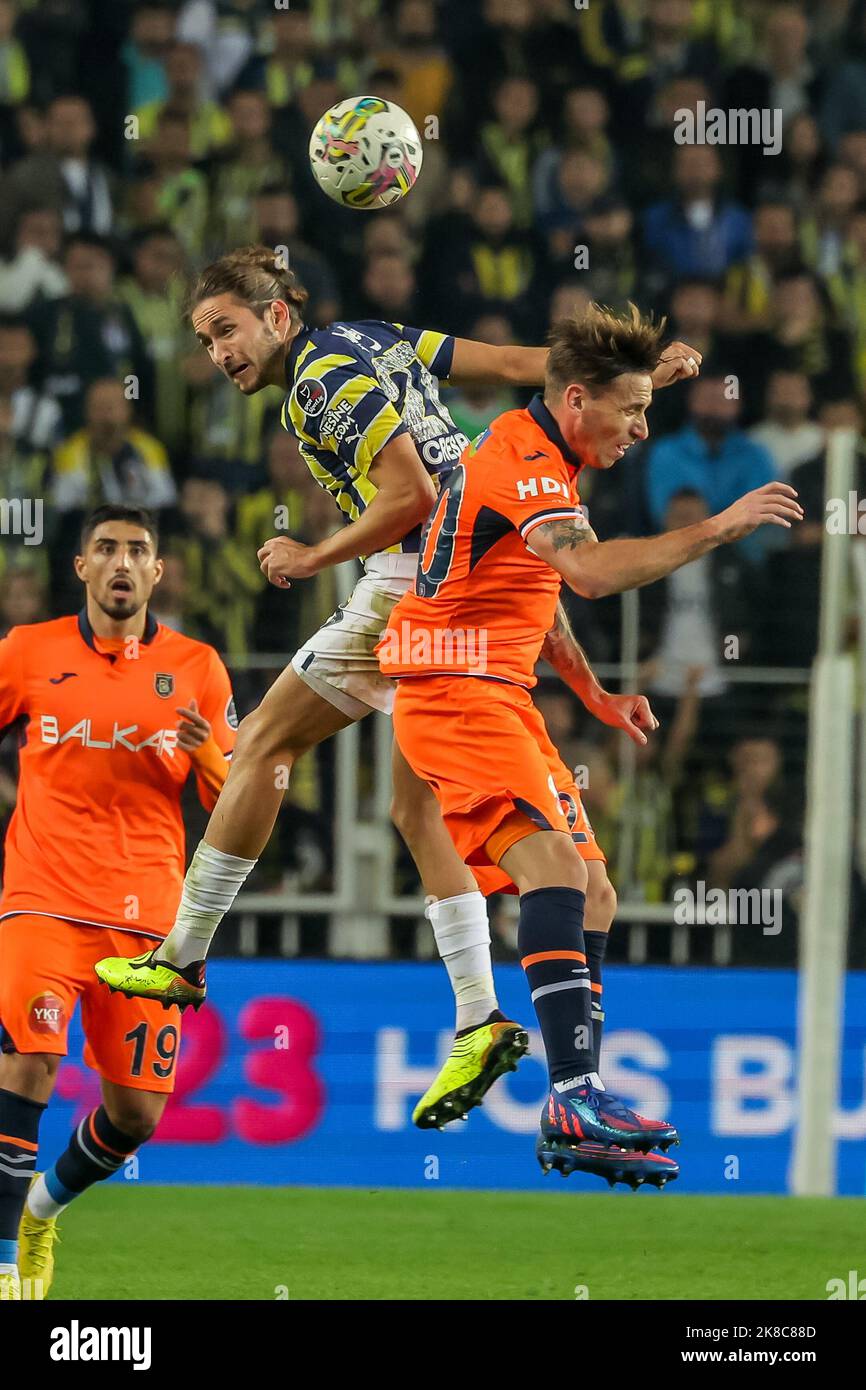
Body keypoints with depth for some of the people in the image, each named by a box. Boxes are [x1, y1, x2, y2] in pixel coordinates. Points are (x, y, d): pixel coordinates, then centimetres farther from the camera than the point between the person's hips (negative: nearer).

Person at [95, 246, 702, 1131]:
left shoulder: (327, 376, -11)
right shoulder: (372, 339, 17)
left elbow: (412, 495, -19)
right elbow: (512, 363, 16)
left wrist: (314, 558, -9)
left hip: (412, 583, -9)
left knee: (262, 743, 0)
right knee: (420, 806, 9)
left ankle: (183, 958, 4)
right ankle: (480, 1022, 2)